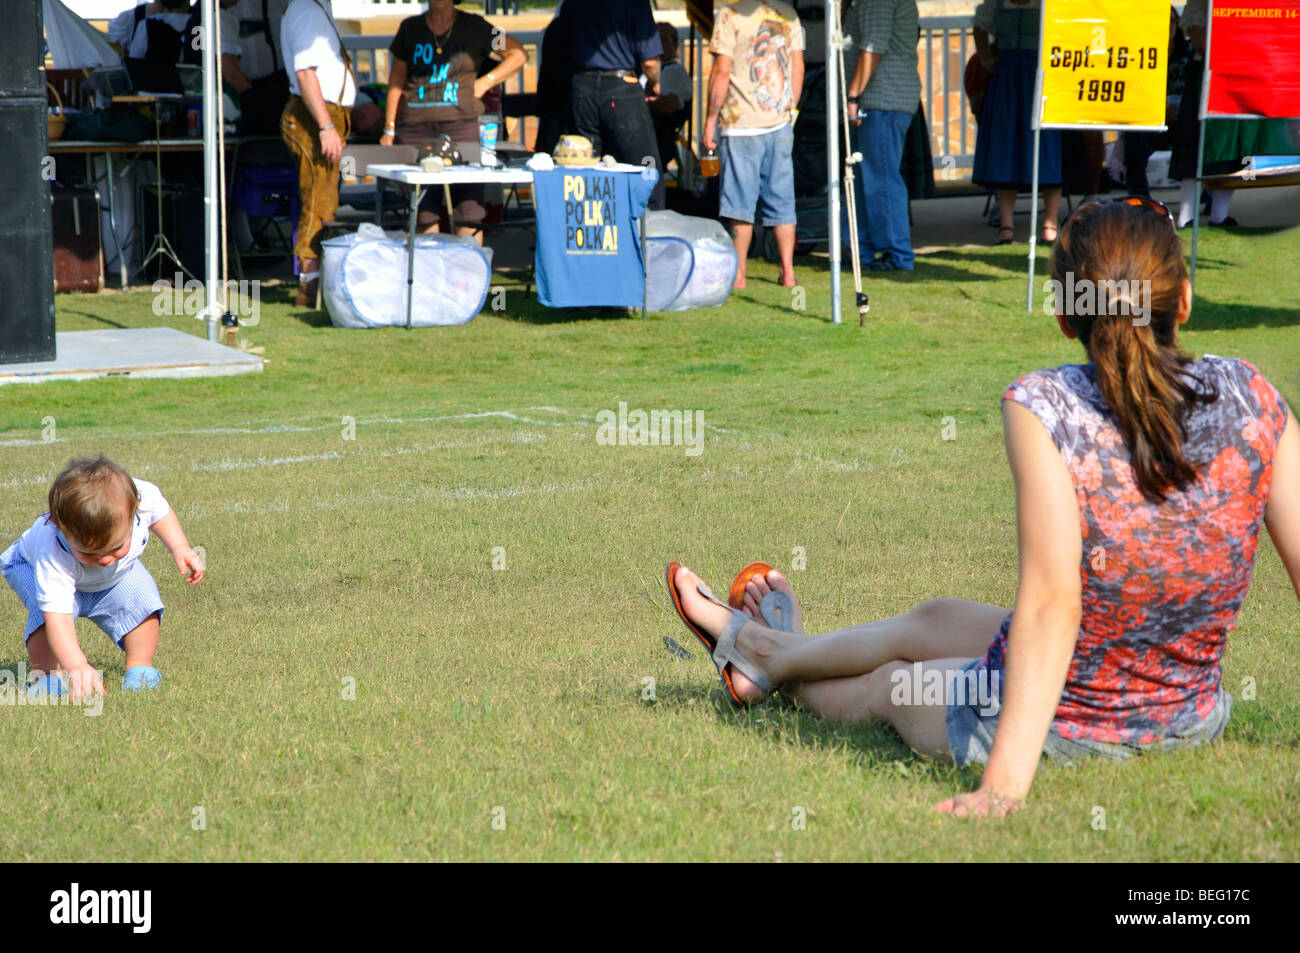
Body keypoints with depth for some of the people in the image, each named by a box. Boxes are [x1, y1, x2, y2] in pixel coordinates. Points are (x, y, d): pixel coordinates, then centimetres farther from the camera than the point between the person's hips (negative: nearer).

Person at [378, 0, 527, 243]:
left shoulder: (473, 27, 8)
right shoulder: (411, 28, 12)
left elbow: (518, 54, 15)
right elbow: (396, 81, 15)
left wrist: (485, 82, 4)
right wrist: (389, 129, 9)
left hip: (462, 124, -1)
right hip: (415, 128, 1)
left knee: (468, 213, -7)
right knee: (423, 213, -1)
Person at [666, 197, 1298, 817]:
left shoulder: (1043, 409, -24)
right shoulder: (1249, 400, -11)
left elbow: (1052, 603, -30)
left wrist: (1005, 782, -30)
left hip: (1058, 728, -5)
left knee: (888, 684, 31)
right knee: (934, 619, 33)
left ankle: (772, 657, 64)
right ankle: (772, 647, 61)